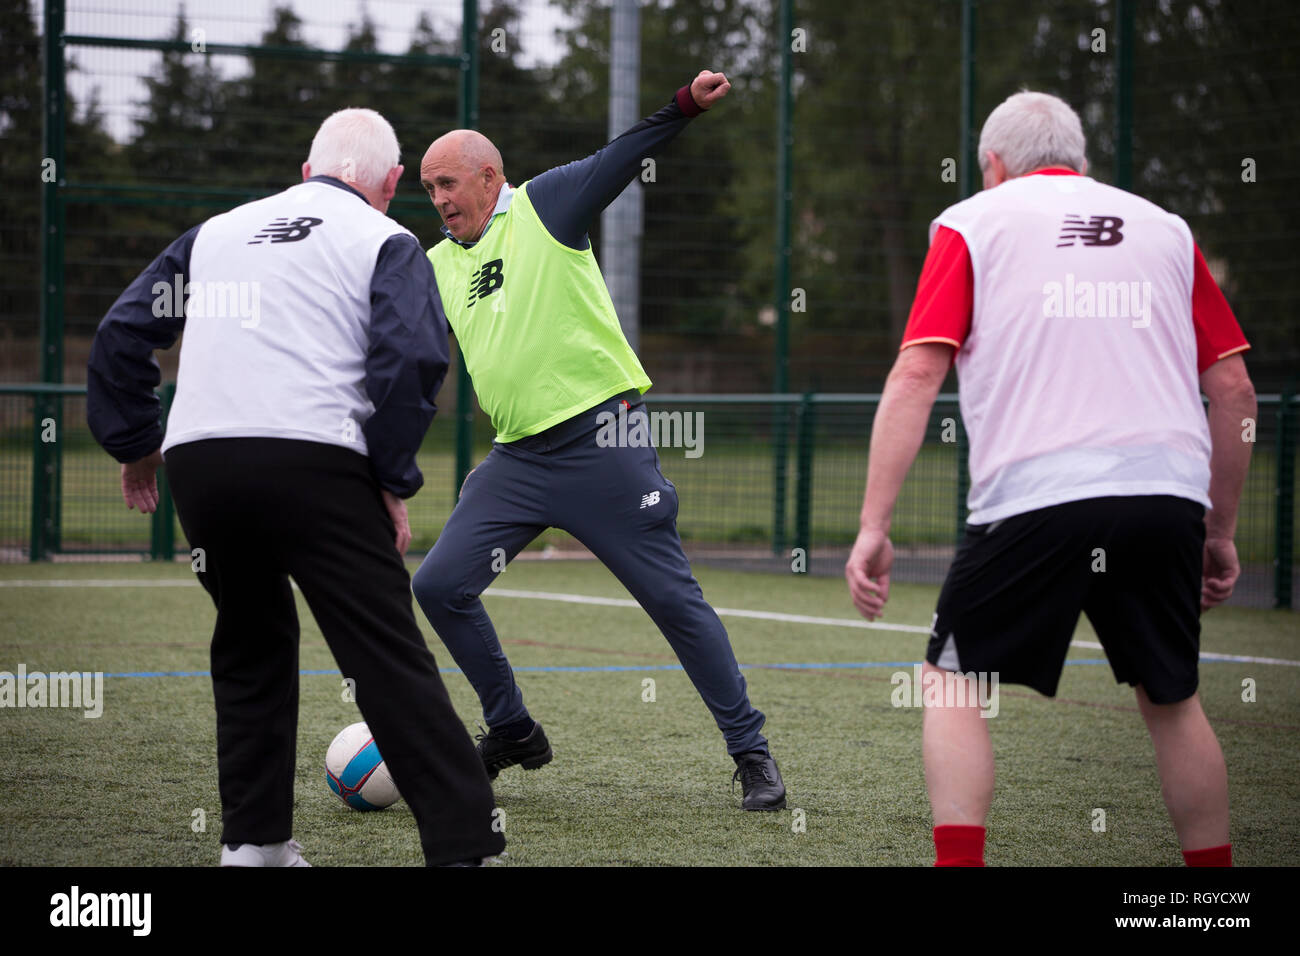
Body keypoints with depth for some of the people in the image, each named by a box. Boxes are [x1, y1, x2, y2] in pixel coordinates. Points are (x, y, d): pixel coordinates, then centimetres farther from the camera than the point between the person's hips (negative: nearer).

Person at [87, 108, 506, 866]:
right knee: (390, 660, -5)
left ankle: (254, 839, 23)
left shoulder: (218, 232, 25)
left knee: (252, 645, 23)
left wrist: (134, 444, 30)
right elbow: (413, 357, -6)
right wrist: (394, 483, 0)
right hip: (314, 461, -4)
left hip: (196, 461, 5)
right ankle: (464, 843, -11)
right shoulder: (386, 243, 10)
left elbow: (122, 334, 23)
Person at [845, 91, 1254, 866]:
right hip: (1167, 495, 3)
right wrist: (1221, 531, 22)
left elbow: (916, 376, 0)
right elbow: (1234, 389, 15)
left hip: (1035, 497, -3)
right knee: (1172, 700, 17)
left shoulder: (972, 224, 11)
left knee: (952, 683, 11)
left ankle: (959, 861, -2)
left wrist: (874, 527, -2)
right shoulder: (1164, 228, 19)